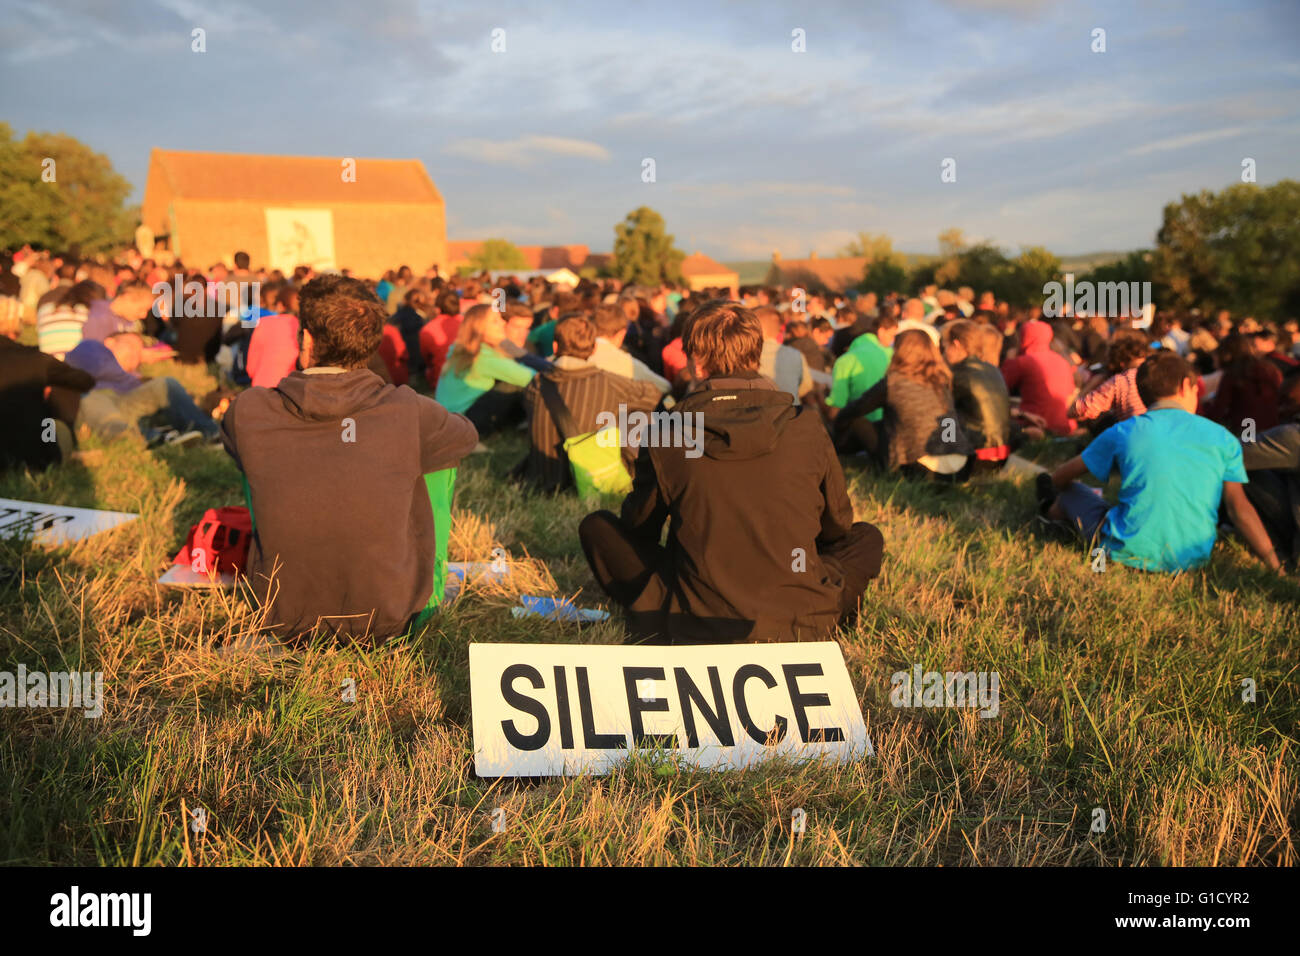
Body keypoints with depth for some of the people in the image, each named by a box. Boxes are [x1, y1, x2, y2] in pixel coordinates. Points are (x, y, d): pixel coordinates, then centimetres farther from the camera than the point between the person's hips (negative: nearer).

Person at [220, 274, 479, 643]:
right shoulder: (408, 412, -15)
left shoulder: (248, 412, -13)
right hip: (385, 620, -1)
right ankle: (428, 597, 44)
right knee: (441, 463, 19)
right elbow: (466, 435, 8)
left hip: (284, 618, 2)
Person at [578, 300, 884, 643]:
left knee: (596, 526, 17)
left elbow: (639, 528, 9)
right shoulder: (806, 426, -5)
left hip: (697, 626, -1)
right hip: (800, 623, 1)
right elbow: (837, 526, 11)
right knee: (866, 537, 28)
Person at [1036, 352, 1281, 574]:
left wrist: (1050, 486, 35)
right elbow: (1240, 508, -4)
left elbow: (1066, 474, 12)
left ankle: (1052, 510, 57)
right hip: (1193, 560, 2)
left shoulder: (1122, 433, -2)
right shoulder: (1222, 438, 0)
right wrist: (1275, 564, 1)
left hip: (1130, 554, -2)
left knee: (1070, 491, 24)